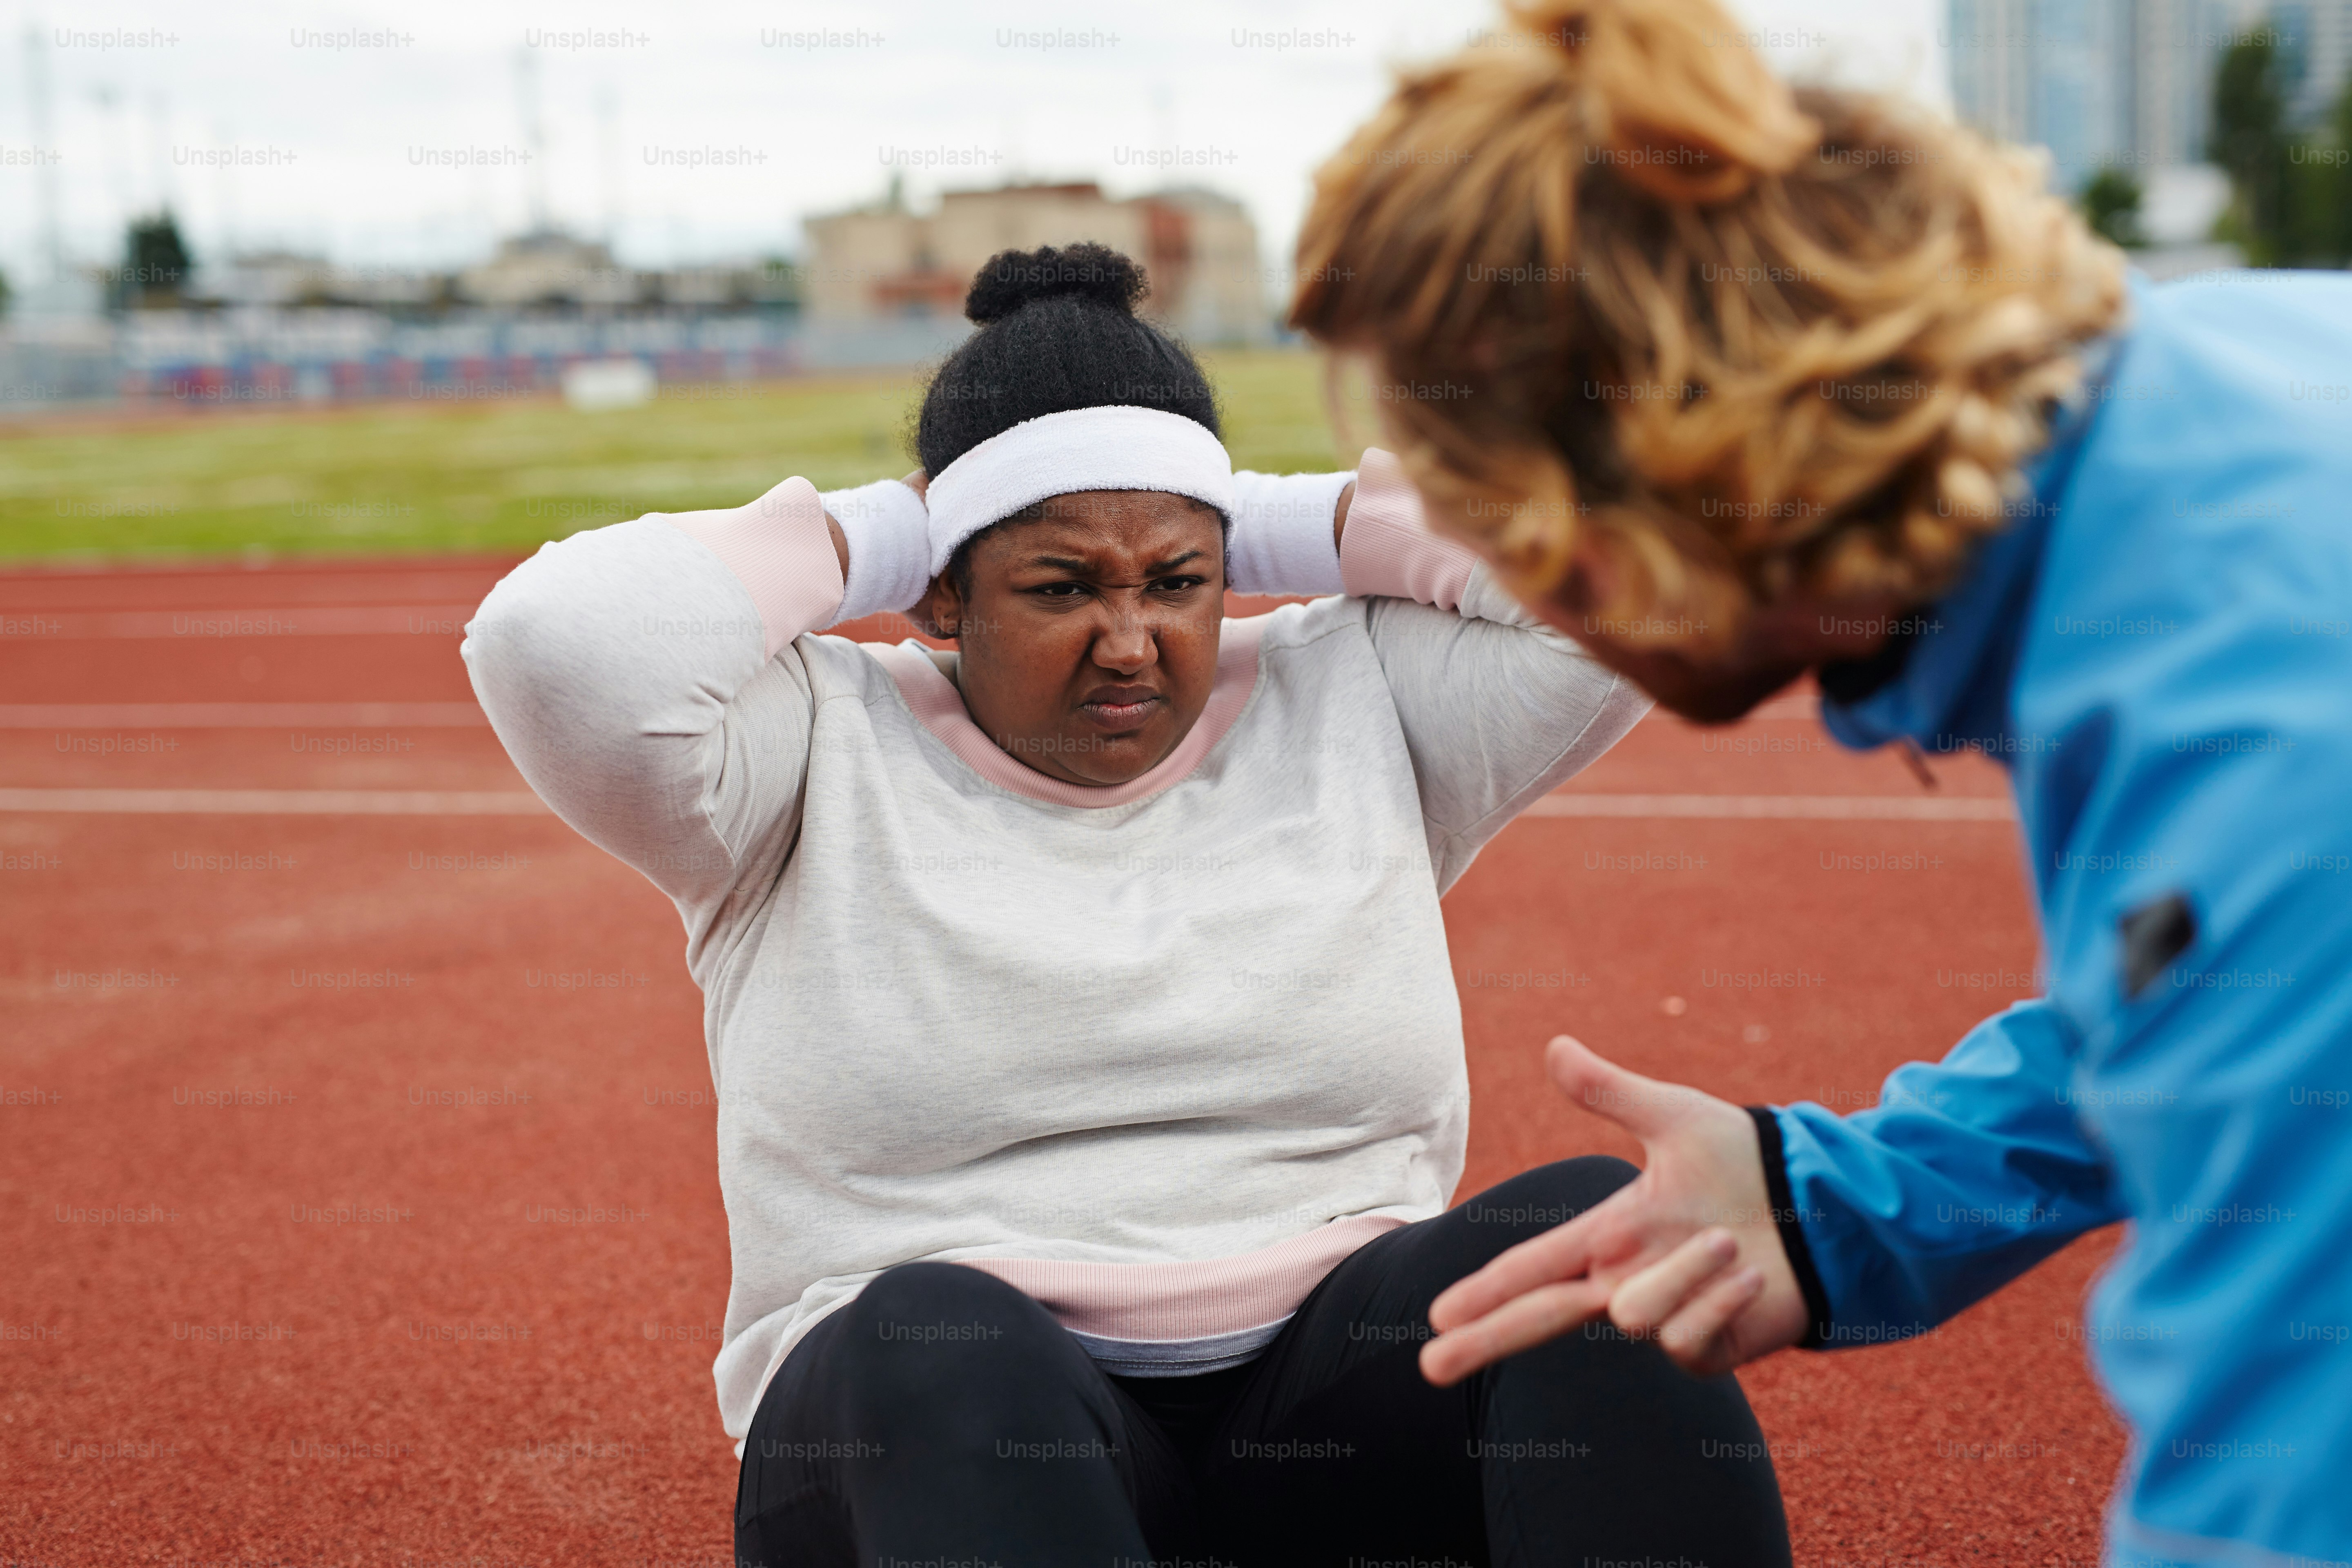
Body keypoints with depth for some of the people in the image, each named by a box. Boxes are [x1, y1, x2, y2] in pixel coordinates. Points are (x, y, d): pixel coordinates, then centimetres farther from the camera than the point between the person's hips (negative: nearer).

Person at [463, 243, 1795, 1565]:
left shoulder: (1355, 709, 14)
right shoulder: (823, 758, 7)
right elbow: (554, 641, -10)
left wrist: (1289, 528, 7)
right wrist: (868, 542, 3)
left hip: (1336, 1386, 2)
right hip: (932, 1419, -2)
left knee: (1593, 1222, -27)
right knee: (934, 1334, -37)